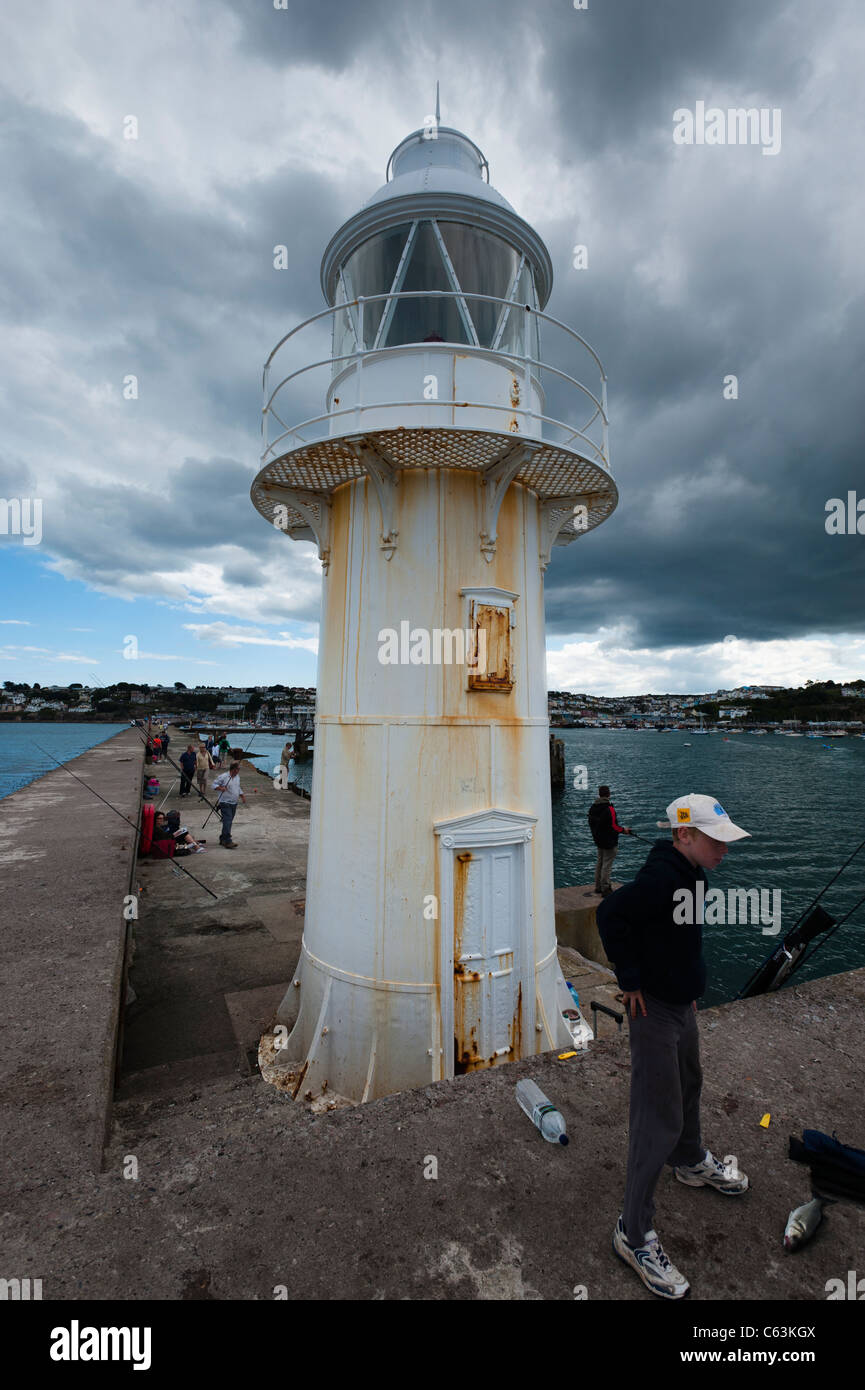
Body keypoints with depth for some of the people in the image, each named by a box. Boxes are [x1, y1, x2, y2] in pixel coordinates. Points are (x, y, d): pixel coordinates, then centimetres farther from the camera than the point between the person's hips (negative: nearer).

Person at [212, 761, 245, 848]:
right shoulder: (223, 776, -9)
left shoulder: (237, 777, 13)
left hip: (234, 803, 7)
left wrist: (242, 797, 18)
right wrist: (220, 788, -24)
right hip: (225, 803, -7)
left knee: (229, 822, 11)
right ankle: (228, 842, -17)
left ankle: (222, 839, 23)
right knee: (227, 821, -14)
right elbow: (214, 785, -5)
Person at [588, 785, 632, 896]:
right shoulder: (609, 809, -21)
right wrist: (623, 830, -3)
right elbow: (613, 826, -20)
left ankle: (598, 886, 27)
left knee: (599, 863, 18)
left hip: (598, 840, 8)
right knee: (607, 865, -1)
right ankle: (605, 889, 3)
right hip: (609, 841, -8)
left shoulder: (593, 807, 3)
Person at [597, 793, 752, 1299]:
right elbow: (610, 915, -38)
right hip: (655, 1010, -10)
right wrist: (633, 981, -27)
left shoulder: (690, 874, 1)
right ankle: (635, 1233, 18)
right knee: (660, 1120, 0)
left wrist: (688, 982, 14)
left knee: (689, 1086, 30)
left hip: (683, 1003, 10)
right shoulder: (661, 878, -31)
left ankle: (692, 1162, 57)